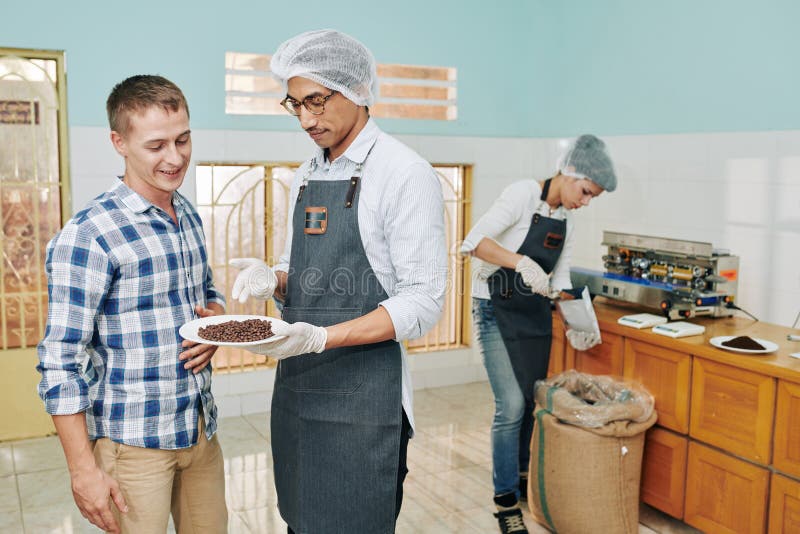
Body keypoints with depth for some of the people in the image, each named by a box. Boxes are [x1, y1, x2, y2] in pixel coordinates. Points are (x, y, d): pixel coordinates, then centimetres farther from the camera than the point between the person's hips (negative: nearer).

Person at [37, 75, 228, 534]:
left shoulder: (189, 216, 5)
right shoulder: (88, 237, -18)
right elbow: (61, 363, -16)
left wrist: (217, 317, -2)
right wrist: (84, 469, -15)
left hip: (201, 428, 7)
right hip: (133, 440, -6)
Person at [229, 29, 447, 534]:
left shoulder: (406, 174, -12)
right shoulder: (305, 177, 12)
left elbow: (423, 302, -16)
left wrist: (321, 337, -24)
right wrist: (273, 279, -4)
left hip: (362, 392, -7)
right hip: (295, 385, 7)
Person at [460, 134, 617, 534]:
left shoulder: (566, 221, 8)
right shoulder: (524, 193, -14)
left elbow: (559, 281, 13)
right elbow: (474, 242, -25)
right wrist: (522, 263, -36)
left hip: (536, 313, 7)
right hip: (496, 309, -7)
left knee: (531, 401, 11)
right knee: (511, 404, -11)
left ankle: (521, 475, 32)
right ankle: (506, 501, 2)